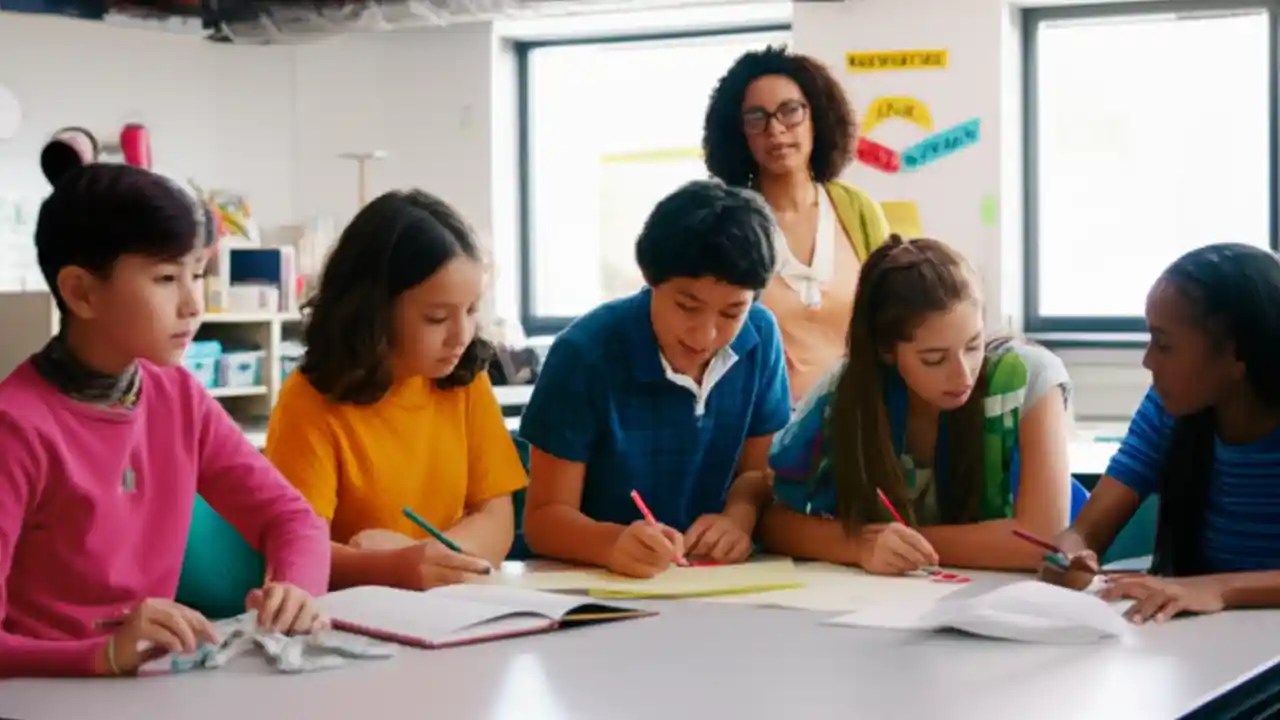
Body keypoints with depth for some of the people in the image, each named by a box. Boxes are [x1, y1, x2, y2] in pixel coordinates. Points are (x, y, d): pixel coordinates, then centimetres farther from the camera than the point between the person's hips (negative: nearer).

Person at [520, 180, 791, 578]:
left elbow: (758, 470, 7)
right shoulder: (584, 353, -17)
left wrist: (739, 517, -14)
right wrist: (612, 543, -33)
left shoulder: (760, 337, -5)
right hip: (589, 582, -3)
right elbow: (545, 517, -13)